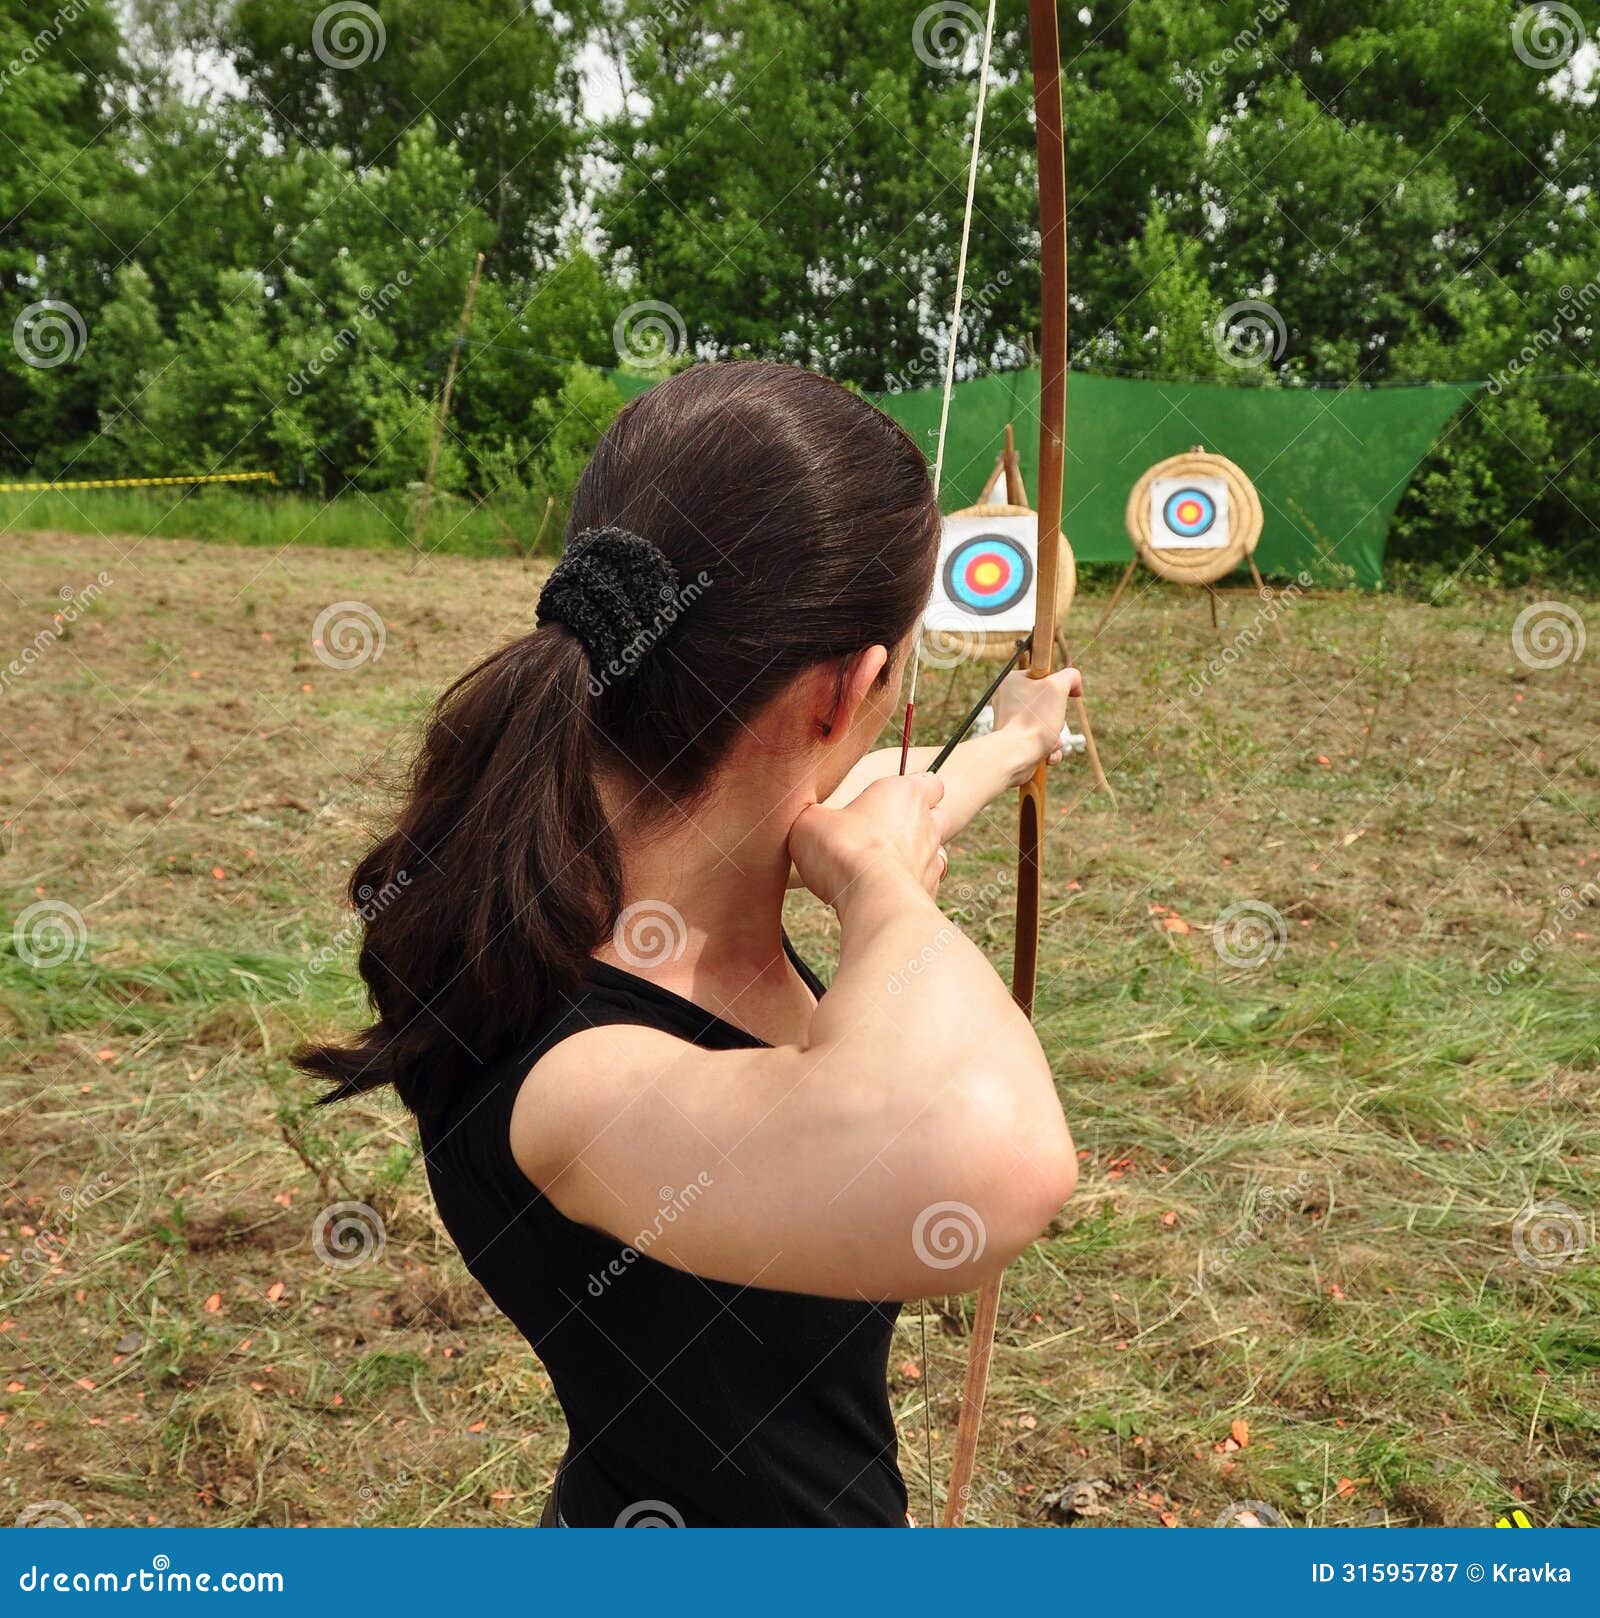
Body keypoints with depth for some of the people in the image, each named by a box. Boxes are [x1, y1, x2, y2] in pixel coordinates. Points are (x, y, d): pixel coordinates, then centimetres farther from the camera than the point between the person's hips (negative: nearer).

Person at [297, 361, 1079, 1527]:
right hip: (706, 1505, -7)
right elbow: (988, 1156, -57)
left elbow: (877, 813, 7)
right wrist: (880, 883, -37)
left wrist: (1005, 751, 26)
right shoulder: (565, 1074, -39)